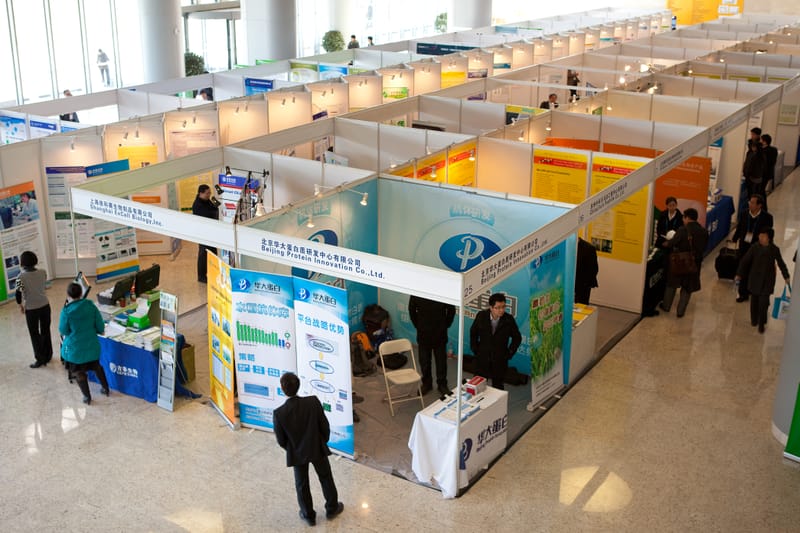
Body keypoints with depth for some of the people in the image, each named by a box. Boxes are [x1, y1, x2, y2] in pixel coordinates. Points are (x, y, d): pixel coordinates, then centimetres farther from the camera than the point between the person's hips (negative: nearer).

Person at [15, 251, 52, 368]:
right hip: (45, 306, 4)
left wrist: (21, 305, 3)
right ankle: (48, 356, 29)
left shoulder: (21, 277, -19)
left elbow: (18, 294, -14)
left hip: (31, 309, -4)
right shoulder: (43, 272, -8)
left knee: (35, 334, 10)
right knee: (46, 332, 17)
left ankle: (40, 359, 15)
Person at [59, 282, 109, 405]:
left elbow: (63, 331, -8)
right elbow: (101, 328, -7)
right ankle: (105, 388, 39)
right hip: (91, 345, 3)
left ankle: (87, 397, 27)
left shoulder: (66, 311, -20)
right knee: (96, 366, 27)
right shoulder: (91, 306, -11)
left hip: (75, 348, -3)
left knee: (79, 372, 18)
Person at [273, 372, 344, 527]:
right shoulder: (313, 402, -24)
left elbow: (281, 440, -12)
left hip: (297, 454, -1)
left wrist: (291, 450, 9)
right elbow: (325, 426, -11)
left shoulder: (278, 413, -26)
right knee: (326, 478, 24)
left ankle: (309, 515, 38)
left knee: (301, 485, 21)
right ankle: (332, 508, 42)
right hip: (318, 449, 1)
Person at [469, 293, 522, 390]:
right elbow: (473, 332, 6)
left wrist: (509, 353, -3)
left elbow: (517, 338, 0)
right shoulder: (481, 316, -12)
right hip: (483, 357, 1)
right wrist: (475, 349, 4)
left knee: (497, 386, 10)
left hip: (500, 360, -1)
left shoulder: (509, 319, -15)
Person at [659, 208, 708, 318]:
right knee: (687, 288, 14)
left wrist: (665, 243, 7)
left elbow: (672, 243, -13)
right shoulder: (704, 232, -6)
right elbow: (703, 248, 1)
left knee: (672, 284, 18)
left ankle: (666, 306, 30)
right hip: (694, 263, 3)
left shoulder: (682, 230, -19)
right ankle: (680, 311, 17)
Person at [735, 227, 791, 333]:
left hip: (767, 281, -1)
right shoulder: (754, 247, -10)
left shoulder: (775, 249, -6)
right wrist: (739, 274, -5)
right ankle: (754, 320, 29)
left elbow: (781, 264, 7)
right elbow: (745, 261, -5)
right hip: (755, 279, 1)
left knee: (764, 302, -5)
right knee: (754, 300, 10)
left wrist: (786, 277, 8)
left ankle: (761, 324, 6)